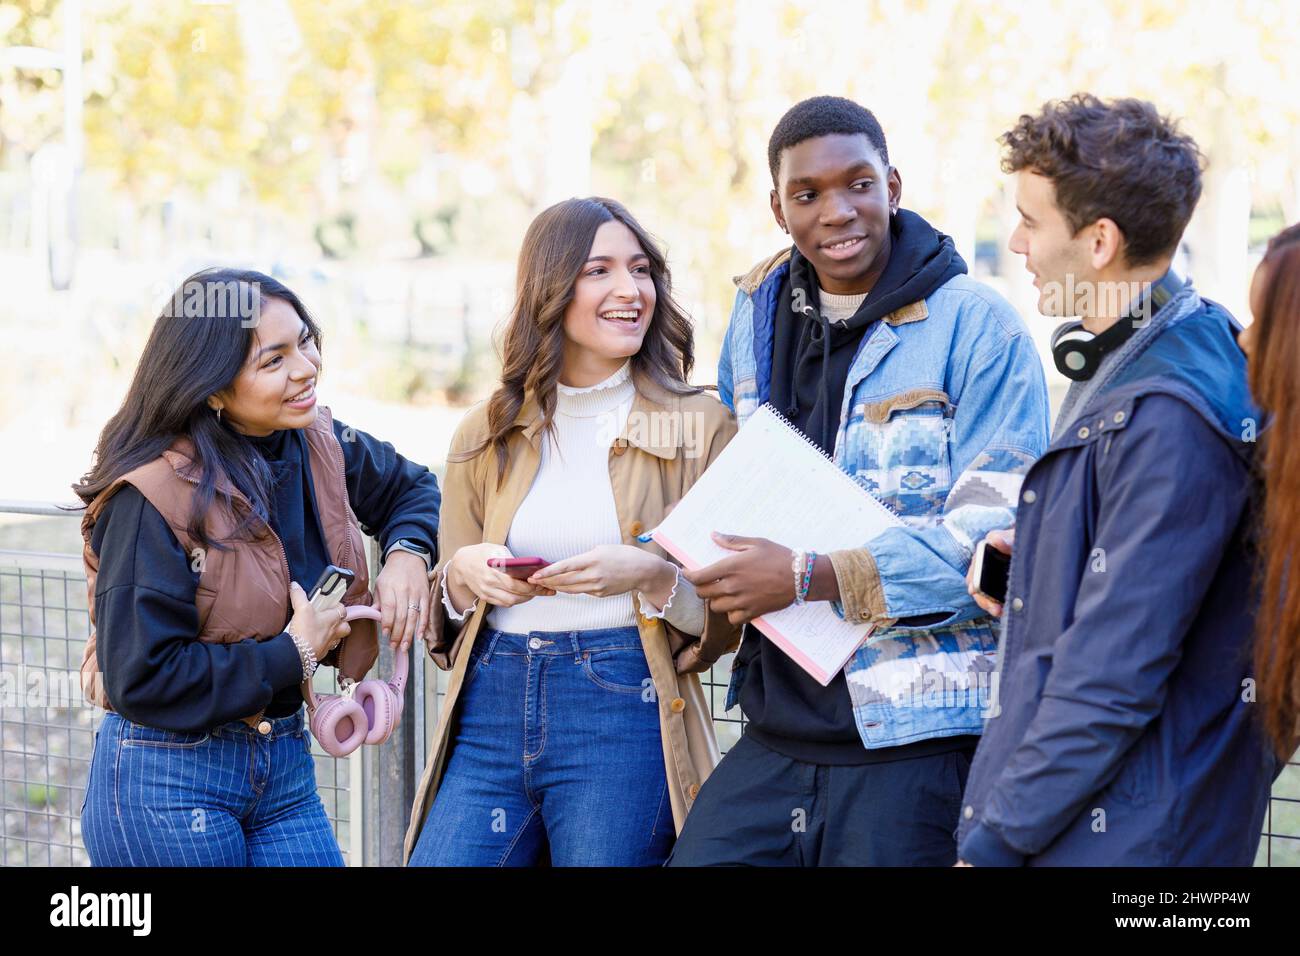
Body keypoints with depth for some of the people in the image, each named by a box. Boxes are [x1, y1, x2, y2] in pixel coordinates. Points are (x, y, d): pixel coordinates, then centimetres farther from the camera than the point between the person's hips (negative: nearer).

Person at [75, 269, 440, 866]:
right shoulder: (154, 496, -21)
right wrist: (293, 655, -17)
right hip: (167, 774, -6)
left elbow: (412, 488, 21)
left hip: (287, 766, 6)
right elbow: (141, 681, -23)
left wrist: (407, 553, -1)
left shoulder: (320, 447, 0)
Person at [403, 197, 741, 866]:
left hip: (624, 715, -3)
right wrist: (464, 574, -6)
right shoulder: (488, 434, 11)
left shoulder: (700, 426, 2)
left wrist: (652, 576, -17)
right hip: (492, 712, 3)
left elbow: (727, 620, 2)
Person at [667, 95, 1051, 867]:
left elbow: (998, 536, -15)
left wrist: (809, 577, -21)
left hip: (916, 742, -5)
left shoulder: (977, 327, -8)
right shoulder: (758, 318, 13)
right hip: (778, 732, 6)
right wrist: (689, 560, 2)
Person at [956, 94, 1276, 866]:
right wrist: (1039, 567, 6)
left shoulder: (1168, 416, -23)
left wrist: (993, 842, -17)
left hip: (1123, 837, -9)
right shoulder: (1121, 362, 9)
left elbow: (1115, 676, -23)